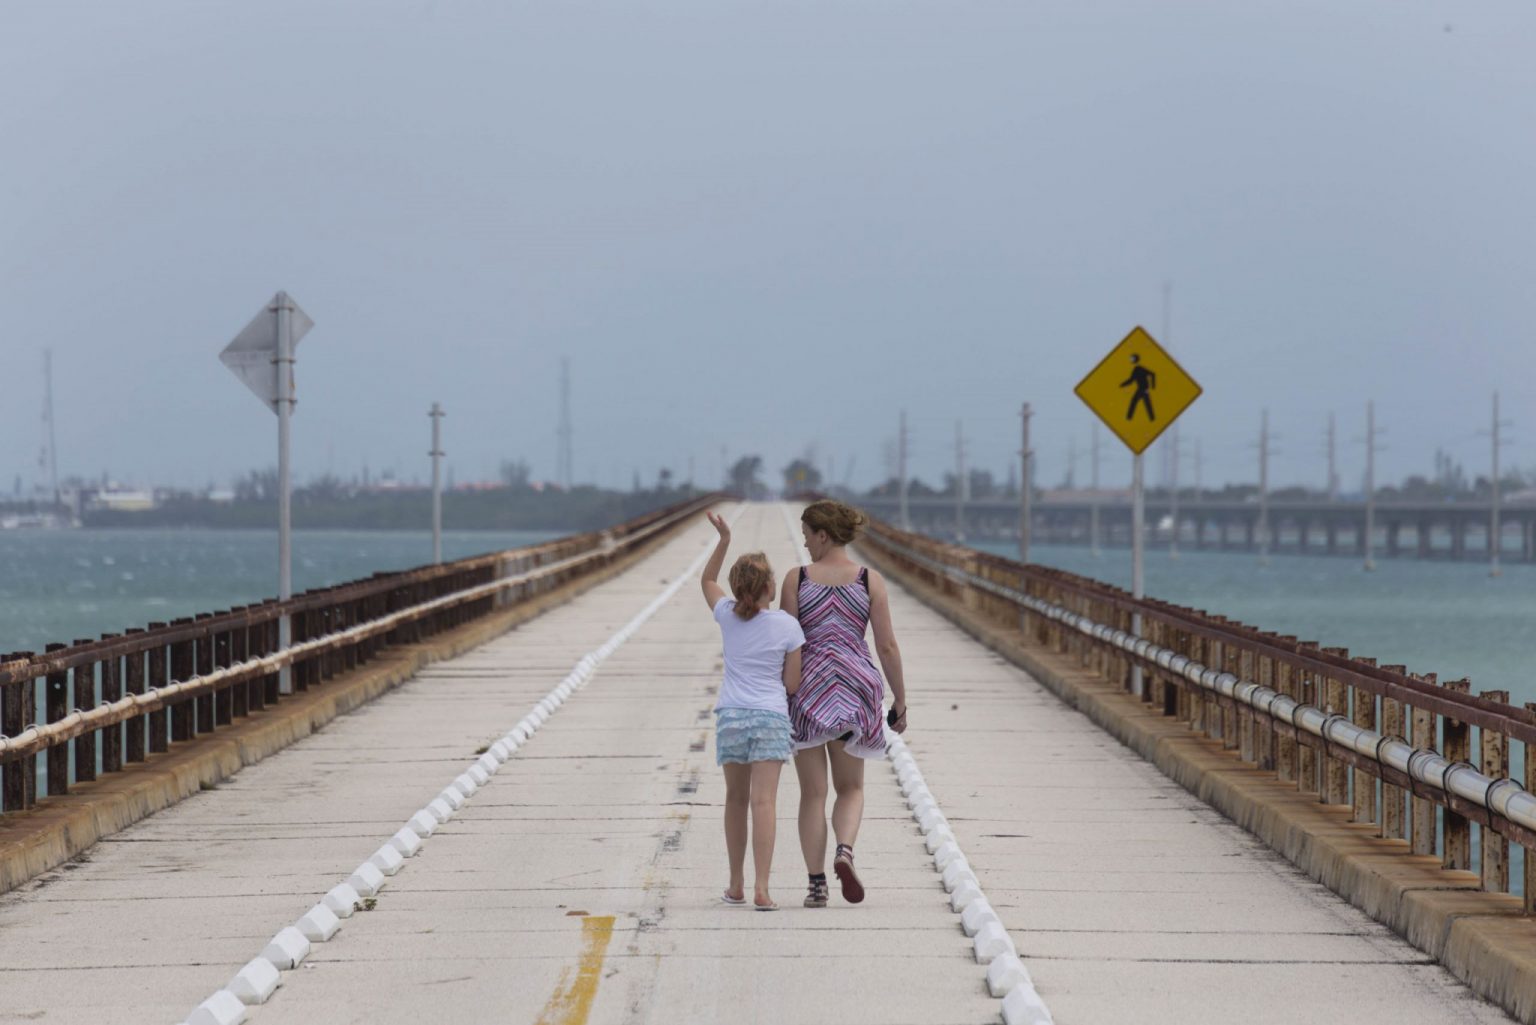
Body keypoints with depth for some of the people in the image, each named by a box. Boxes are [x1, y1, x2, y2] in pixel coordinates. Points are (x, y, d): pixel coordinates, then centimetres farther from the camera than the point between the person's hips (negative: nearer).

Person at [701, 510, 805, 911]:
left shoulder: (728, 616, 3)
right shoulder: (787, 626, -4)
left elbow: (707, 580, 24)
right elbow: (792, 683, -2)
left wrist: (724, 540, 20)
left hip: (731, 717, 3)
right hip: (771, 718, -3)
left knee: (736, 799, 15)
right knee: (763, 801, -9)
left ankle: (737, 885, 23)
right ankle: (761, 889, -18)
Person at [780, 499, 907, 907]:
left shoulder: (797, 579, -4)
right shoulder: (871, 580, -2)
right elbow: (887, 647, -2)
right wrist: (900, 701, 6)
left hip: (807, 688, -1)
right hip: (856, 688, 1)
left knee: (813, 793, 7)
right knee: (850, 787, 15)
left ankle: (817, 884, 2)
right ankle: (845, 851, -13)